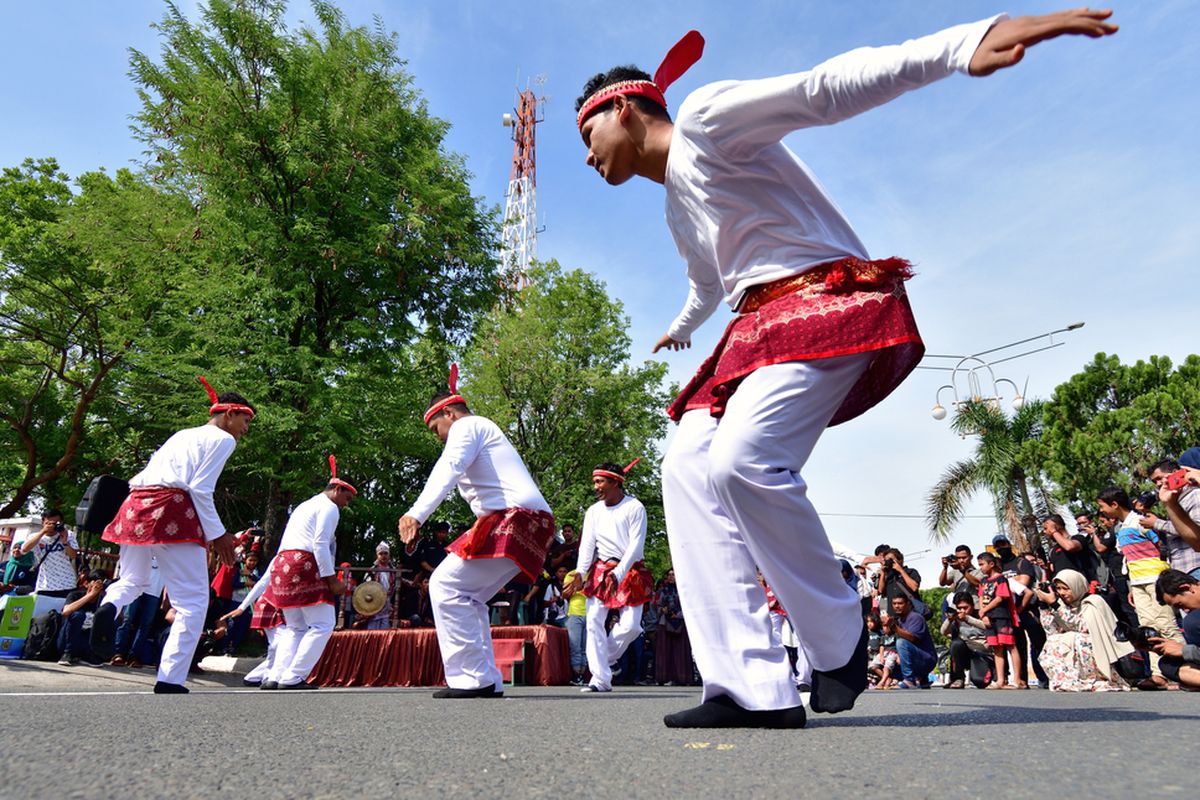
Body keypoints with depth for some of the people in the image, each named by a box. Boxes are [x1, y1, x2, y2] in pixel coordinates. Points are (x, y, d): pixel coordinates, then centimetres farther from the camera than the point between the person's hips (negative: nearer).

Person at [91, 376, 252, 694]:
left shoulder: (182, 435, 26)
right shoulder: (222, 439, 2)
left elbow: (145, 475, 21)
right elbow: (200, 489, -9)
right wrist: (217, 533, -5)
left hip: (137, 504, 8)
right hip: (171, 510, -8)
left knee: (133, 581, 27)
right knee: (193, 600, -1)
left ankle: (108, 608, -7)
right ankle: (170, 681, -5)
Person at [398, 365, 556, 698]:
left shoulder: (467, 426, 1)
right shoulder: (485, 429, 33)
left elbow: (448, 470, -18)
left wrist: (417, 513, -31)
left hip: (513, 518, -10)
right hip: (531, 524, 10)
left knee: (446, 585, -10)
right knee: (467, 598, 15)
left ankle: (470, 678, -10)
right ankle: (487, 681, 14)